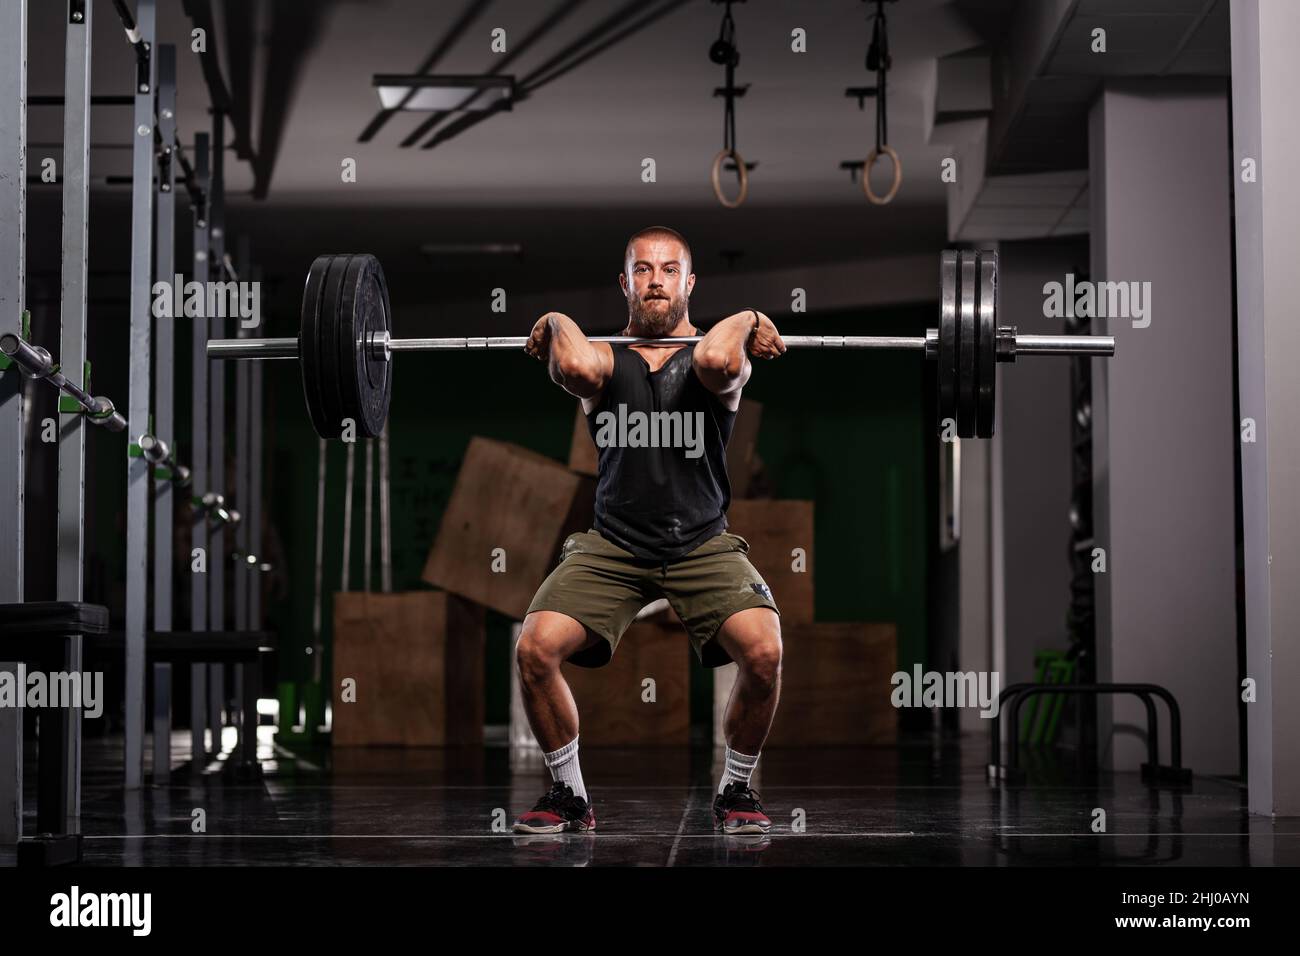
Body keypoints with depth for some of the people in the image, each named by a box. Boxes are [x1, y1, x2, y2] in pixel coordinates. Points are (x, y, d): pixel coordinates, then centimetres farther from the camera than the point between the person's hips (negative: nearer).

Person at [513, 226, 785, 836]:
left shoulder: (723, 355, 2)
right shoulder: (605, 357, 4)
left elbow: (714, 360, -26)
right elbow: (575, 367, -23)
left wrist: (746, 321, -9)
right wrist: (559, 324, -4)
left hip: (703, 542, -1)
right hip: (612, 545, 1)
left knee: (764, 652, -25)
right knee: (534, 649, -20)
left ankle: (736, 790, 2)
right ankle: (570, 795, 4)